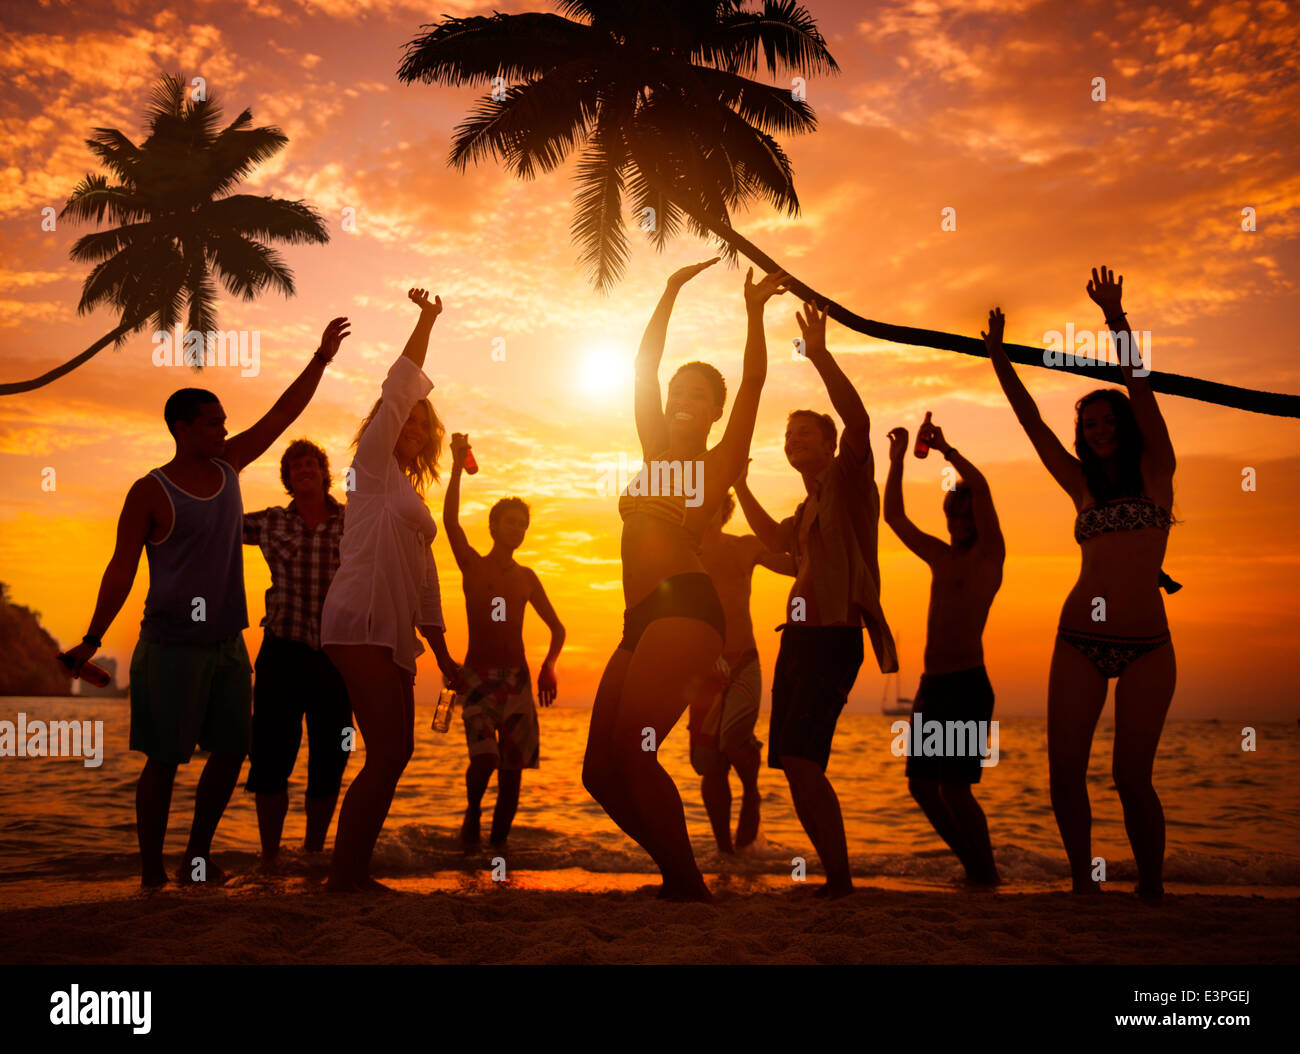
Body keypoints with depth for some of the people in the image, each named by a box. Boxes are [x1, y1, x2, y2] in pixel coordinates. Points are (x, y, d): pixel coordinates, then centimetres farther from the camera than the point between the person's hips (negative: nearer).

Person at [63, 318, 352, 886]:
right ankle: (151, 872, 13)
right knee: (164, 760, 0)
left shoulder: (227, 464, 8)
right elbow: (122, 569, -7)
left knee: (231, 752, 9)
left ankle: (197, 859, 23)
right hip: (172, 647, -6)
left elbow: (283, 413, 10)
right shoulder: (150, 492, -8)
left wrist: (322, 356, 7)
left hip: (227, 644, 6)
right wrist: (92, 640, -9)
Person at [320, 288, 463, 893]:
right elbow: (400, 387, -4)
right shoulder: (373, 466, 5)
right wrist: (427, 321, -1)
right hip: (361, 623, -8)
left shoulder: (410, 494, 25)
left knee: (393, 754, 5)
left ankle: (353, 873, 11)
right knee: (388, 754, -13)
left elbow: (425, 582, 24)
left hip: (391, 635, 8)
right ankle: (344, 875, -7)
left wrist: (443, 655, 22)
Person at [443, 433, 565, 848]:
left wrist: (549, 665, -2)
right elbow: (450, 521, -14)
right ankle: (472, 812, 10)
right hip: (477, 677, -3)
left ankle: (498, 842, 13)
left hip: (517, 678, 3)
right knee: (484, 759, -19)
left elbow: (557, 628, 18)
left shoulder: (526, 577, 13)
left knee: (512, 769, -1)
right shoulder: (472, 565, 3)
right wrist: (458, 467, -23)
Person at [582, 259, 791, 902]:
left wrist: (754, 311, -13)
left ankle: (689, 889, -10)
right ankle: (678, 876, 12)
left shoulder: (720, 463, 7)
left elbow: (754, 381, -4)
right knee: (600, 769, 1)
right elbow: (643, 368, 22)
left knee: (631, 752, -20)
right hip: (642, 619, 7)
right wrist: (673, 292, 22)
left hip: (685, 608, -7)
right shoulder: (655, 454, 23)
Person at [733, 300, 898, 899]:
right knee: (795, 765, 7)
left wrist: (820, 357, -24)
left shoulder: (849, 478, -1)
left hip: (836, 635, -9)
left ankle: (840, 879, -8)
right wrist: (739, 482, 38)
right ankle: (834, 876, 15)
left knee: (801, 759, -17)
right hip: (800, 633, 9)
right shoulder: (808, 506, 22)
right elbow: (774, 539, 40)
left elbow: (858, 420, -19)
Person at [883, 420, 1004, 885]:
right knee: (922, 785, 8)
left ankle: (987, 878, 1)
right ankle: (973, 865, 22)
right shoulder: (940, 556, 19)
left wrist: (945, 448, -3)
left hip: (968, 685, -7)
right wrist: (897, 461, 12)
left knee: (954, 787, -12)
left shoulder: (989, 555, 1)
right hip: (930, 685, 8)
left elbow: (981, 487, -13)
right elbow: (894, 516, 19)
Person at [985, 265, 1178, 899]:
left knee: (1132, 778, -6)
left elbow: (1140, 390, -3)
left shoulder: (1155, 472, 7)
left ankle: (1152, 892, 14)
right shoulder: (1083, 486, 14)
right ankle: (1083, 885, 15)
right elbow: (1031, 421, 14)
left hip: (1147, 645, -3)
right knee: (1065, 771, -3)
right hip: (1080, 640, 3)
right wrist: (998, 357, 11)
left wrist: (1116, 319, -10)